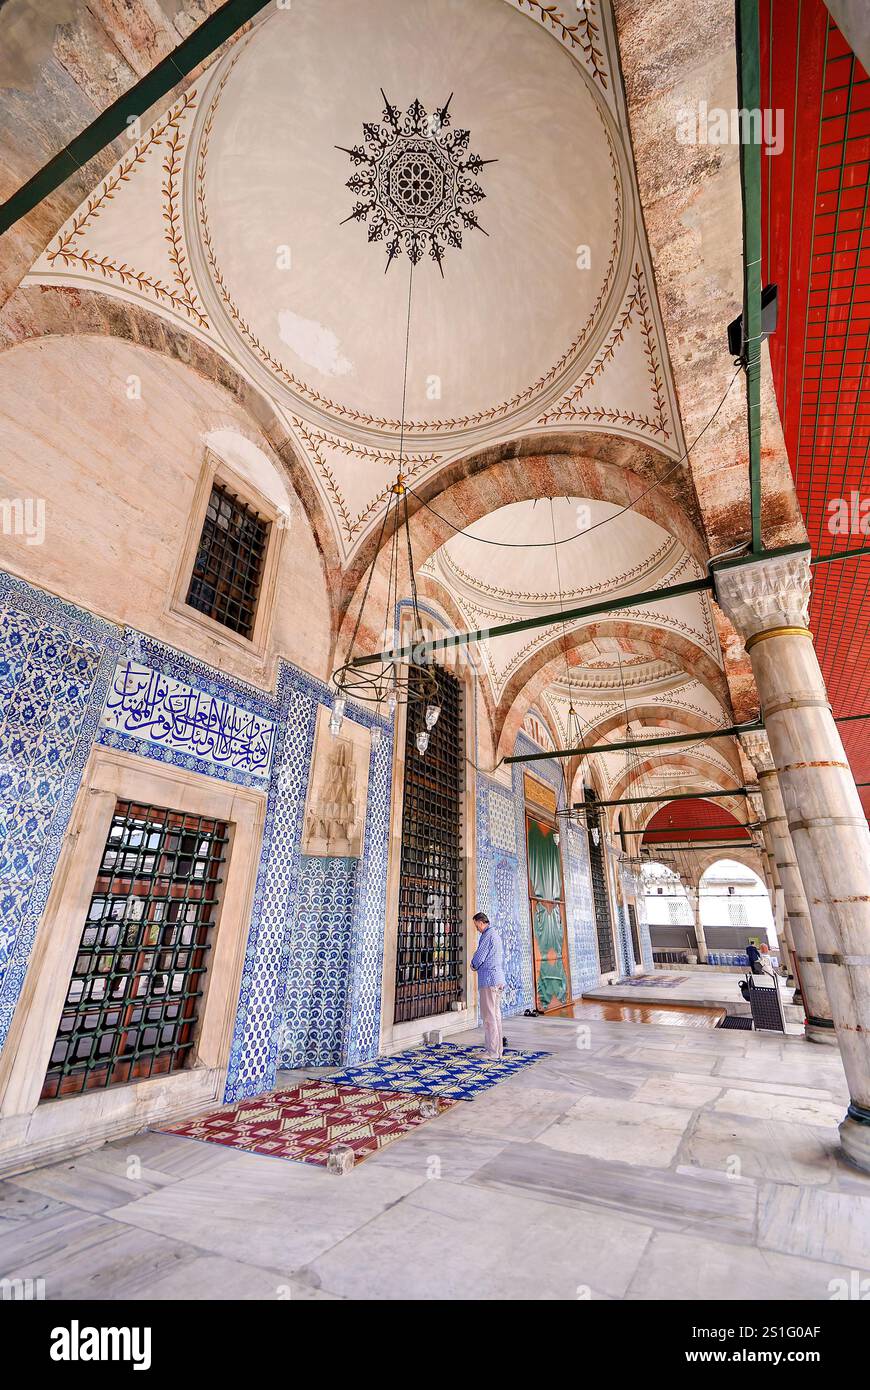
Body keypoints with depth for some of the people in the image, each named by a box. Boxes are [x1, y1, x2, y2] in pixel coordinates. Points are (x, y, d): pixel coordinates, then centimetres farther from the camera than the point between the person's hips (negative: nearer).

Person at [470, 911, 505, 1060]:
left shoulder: (487, 935, -14)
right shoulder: (496, 935, 16)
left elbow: (479, 957, -17)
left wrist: (473, 965, 5)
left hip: (489, 980, -10)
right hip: (499, 979, 10)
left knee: (488, 1016, -4)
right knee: (496, 1015, 13)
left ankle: (492, 1053, -1)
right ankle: (497, 1050, 19)